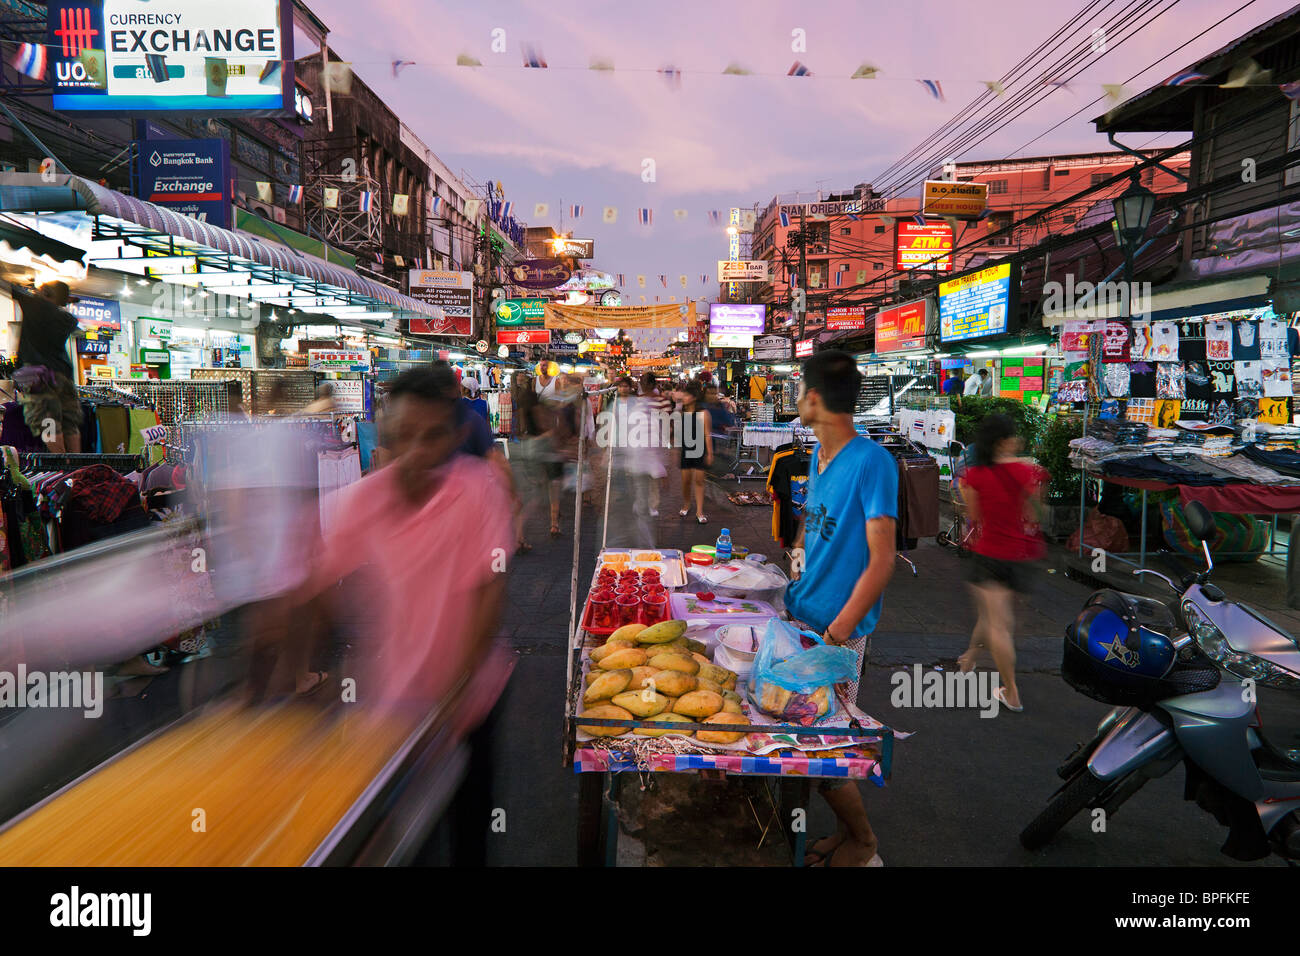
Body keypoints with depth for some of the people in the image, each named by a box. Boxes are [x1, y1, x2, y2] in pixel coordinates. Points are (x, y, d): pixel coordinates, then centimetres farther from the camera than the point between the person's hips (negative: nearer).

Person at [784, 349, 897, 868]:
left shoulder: (872, 461, -17)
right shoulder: (818, 453, 8)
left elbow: (881, 562, -19)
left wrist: (834, 635, -21)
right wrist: (792, 558, 10)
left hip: (838, 630, -8)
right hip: (801, 617, 8)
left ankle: (863, 849, 24)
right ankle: (849, 831, 34)